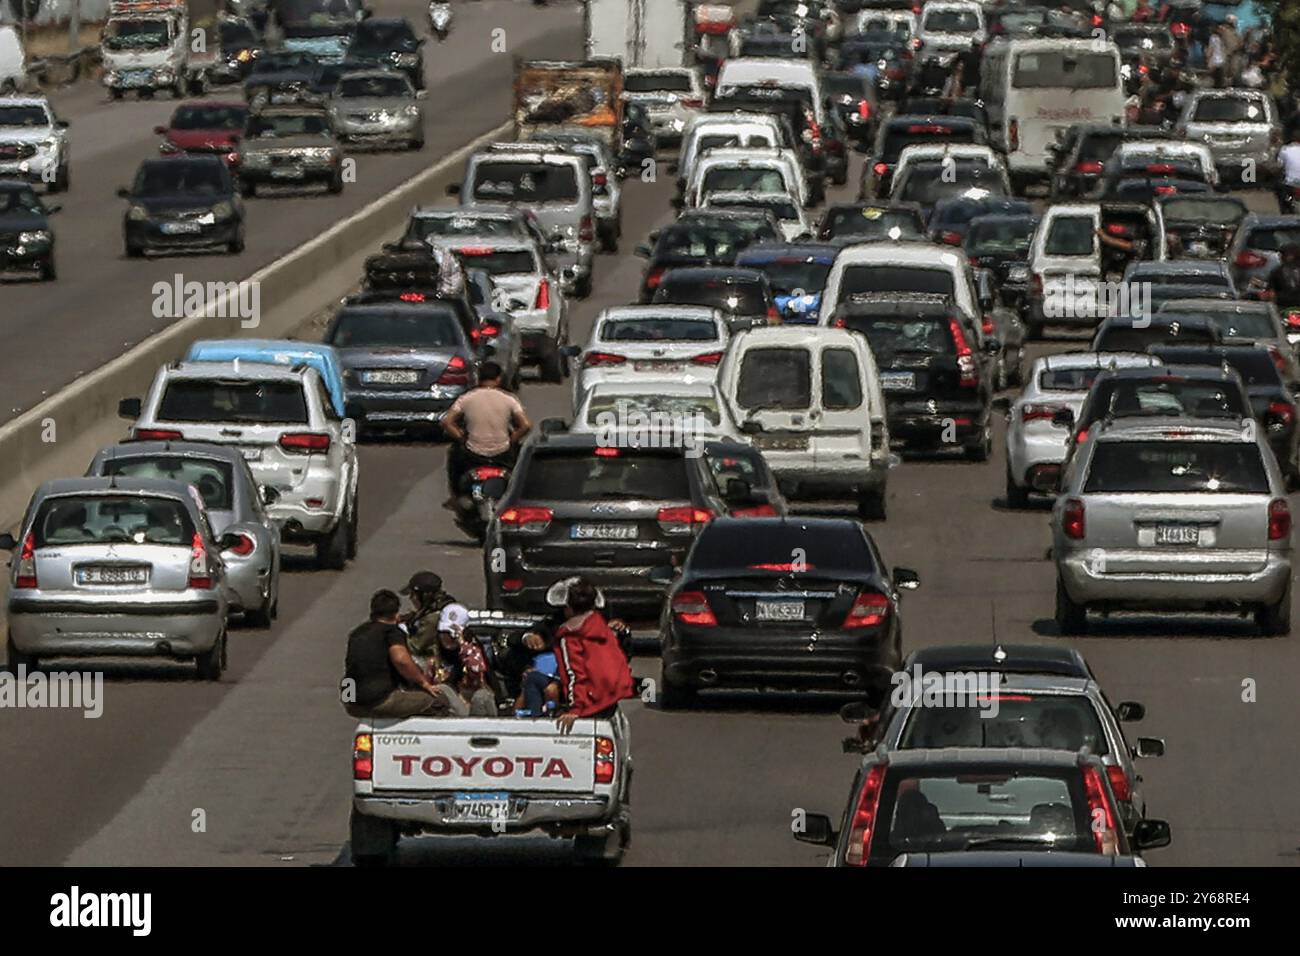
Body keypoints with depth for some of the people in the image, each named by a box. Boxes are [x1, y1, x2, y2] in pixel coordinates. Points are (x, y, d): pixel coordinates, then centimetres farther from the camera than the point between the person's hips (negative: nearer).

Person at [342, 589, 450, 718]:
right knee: (440, 700, -1)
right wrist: (424, 682, -10)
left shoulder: (356, 633, 20)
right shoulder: (392, 632, -2)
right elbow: (401, 659, -22)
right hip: (380, 701, -8)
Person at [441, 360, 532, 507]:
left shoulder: (466, 398, -3)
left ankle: (456, 496, 32)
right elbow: (526, 425, -12)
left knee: (454, 453, 34)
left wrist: (461, 438, 5)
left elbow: (446, 423, -9)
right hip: (502, 456, 0)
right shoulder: (509, 399, -4)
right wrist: (512, 440, 3)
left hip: (473, 457, 0)